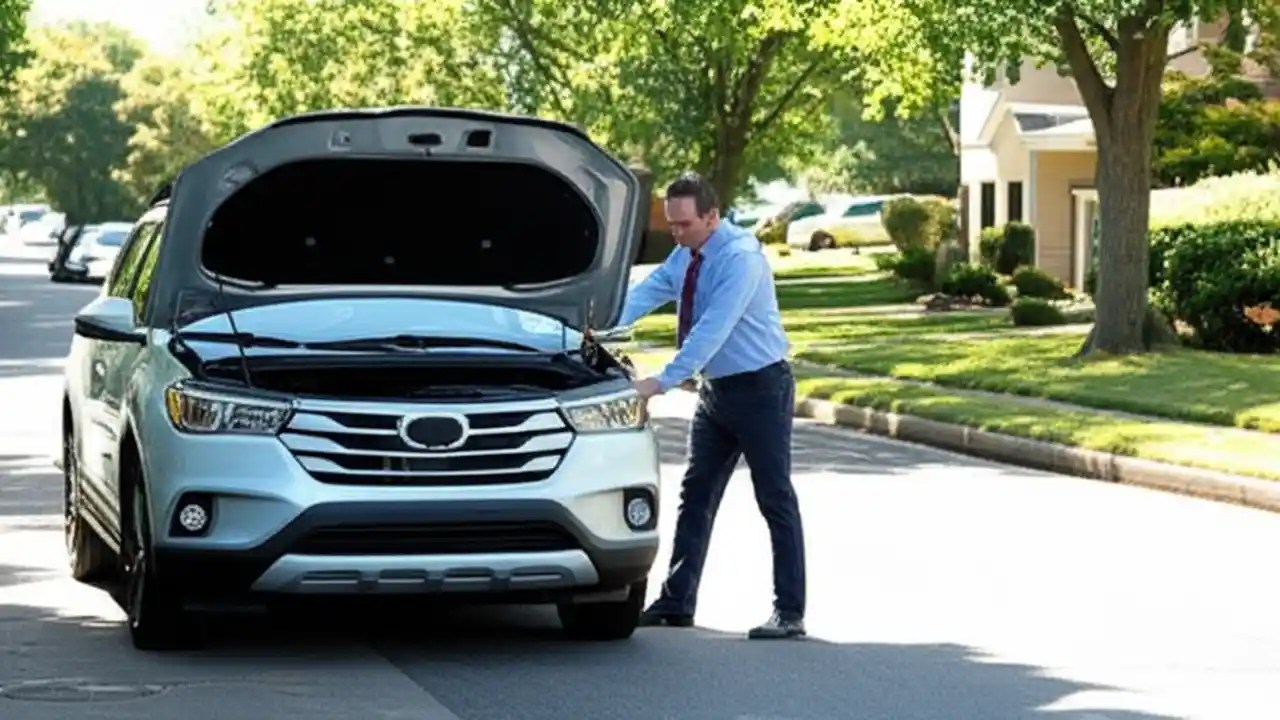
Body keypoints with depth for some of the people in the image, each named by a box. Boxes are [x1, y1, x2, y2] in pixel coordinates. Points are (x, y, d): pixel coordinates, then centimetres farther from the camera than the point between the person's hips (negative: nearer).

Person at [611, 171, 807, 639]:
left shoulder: (740, 257, -23)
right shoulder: (686, 255, 4)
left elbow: (712, 329, -29)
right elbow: (649, 291, -4)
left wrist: (663, 382, -32)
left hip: (759, 388, -9)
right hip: (716, 390, 9)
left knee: (776, 500, -4)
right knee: (697, 496, 11)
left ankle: (790, 613, -1)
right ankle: (677, 602, 17)